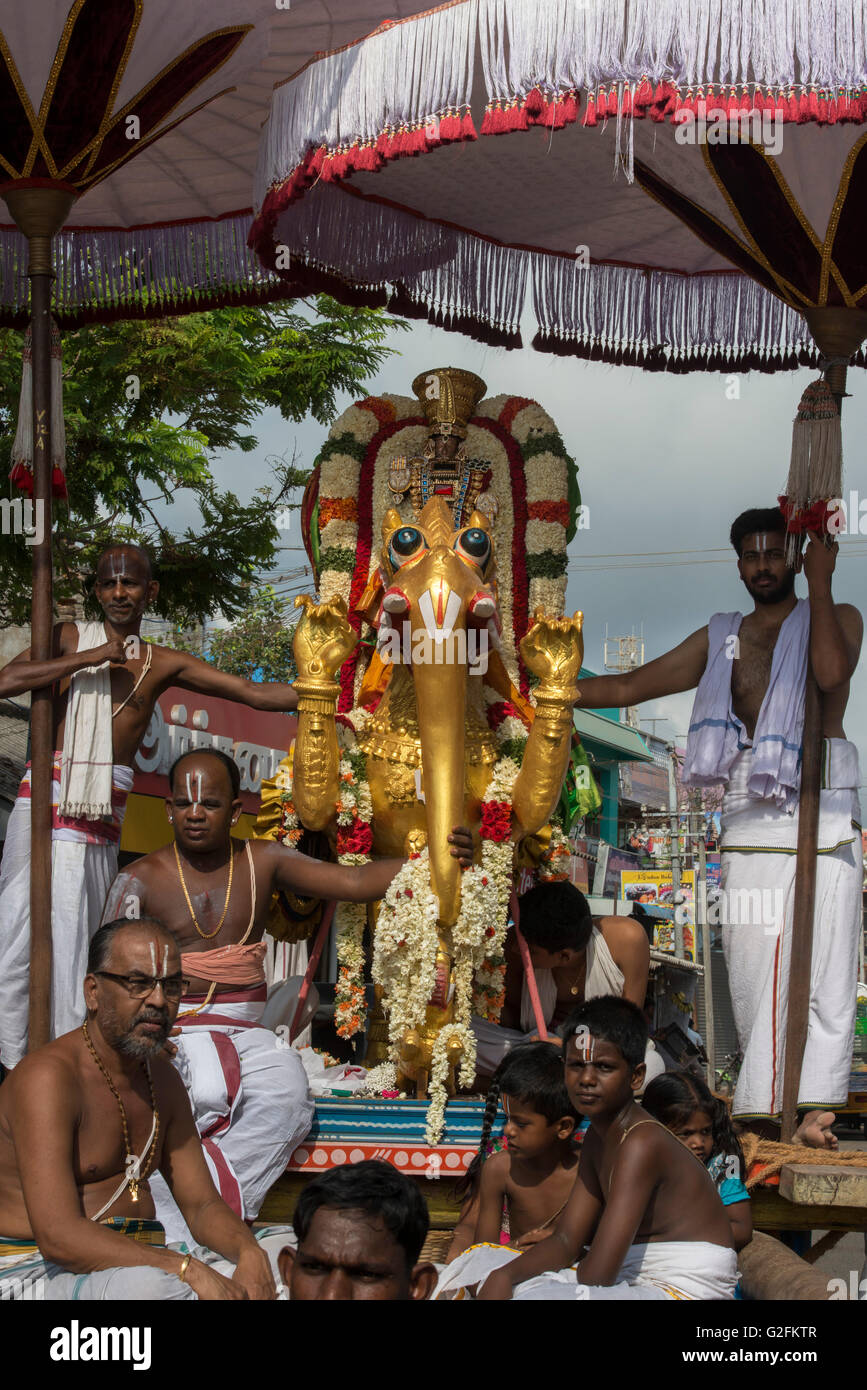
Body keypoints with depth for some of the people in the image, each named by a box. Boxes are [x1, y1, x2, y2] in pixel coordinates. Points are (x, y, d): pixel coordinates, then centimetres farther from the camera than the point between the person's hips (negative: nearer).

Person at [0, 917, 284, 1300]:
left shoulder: (162, 1078, 14)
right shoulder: (47, 1077, -16)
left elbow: (202, 1204, 13)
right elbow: (58, 1237, -25)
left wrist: (249, 1251, -11)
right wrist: (188, 1270, -31)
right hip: (37, 1274, -7)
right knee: (150, 1285, -37)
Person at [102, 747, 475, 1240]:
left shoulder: (262, 862, 10)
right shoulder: (140, 880, 4)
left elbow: (354, 881, 2)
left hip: (245, 1028, 3)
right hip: (170, 1029, -3)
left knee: (286, 1091, -30)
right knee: (205, 1092, -37)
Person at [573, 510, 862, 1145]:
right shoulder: (720, 639, 20)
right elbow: (631, 686, 22)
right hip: (751, 821, 3)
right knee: (751, 966, -5)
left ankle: (816, 1107, -15)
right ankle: (763, 1108, -2)